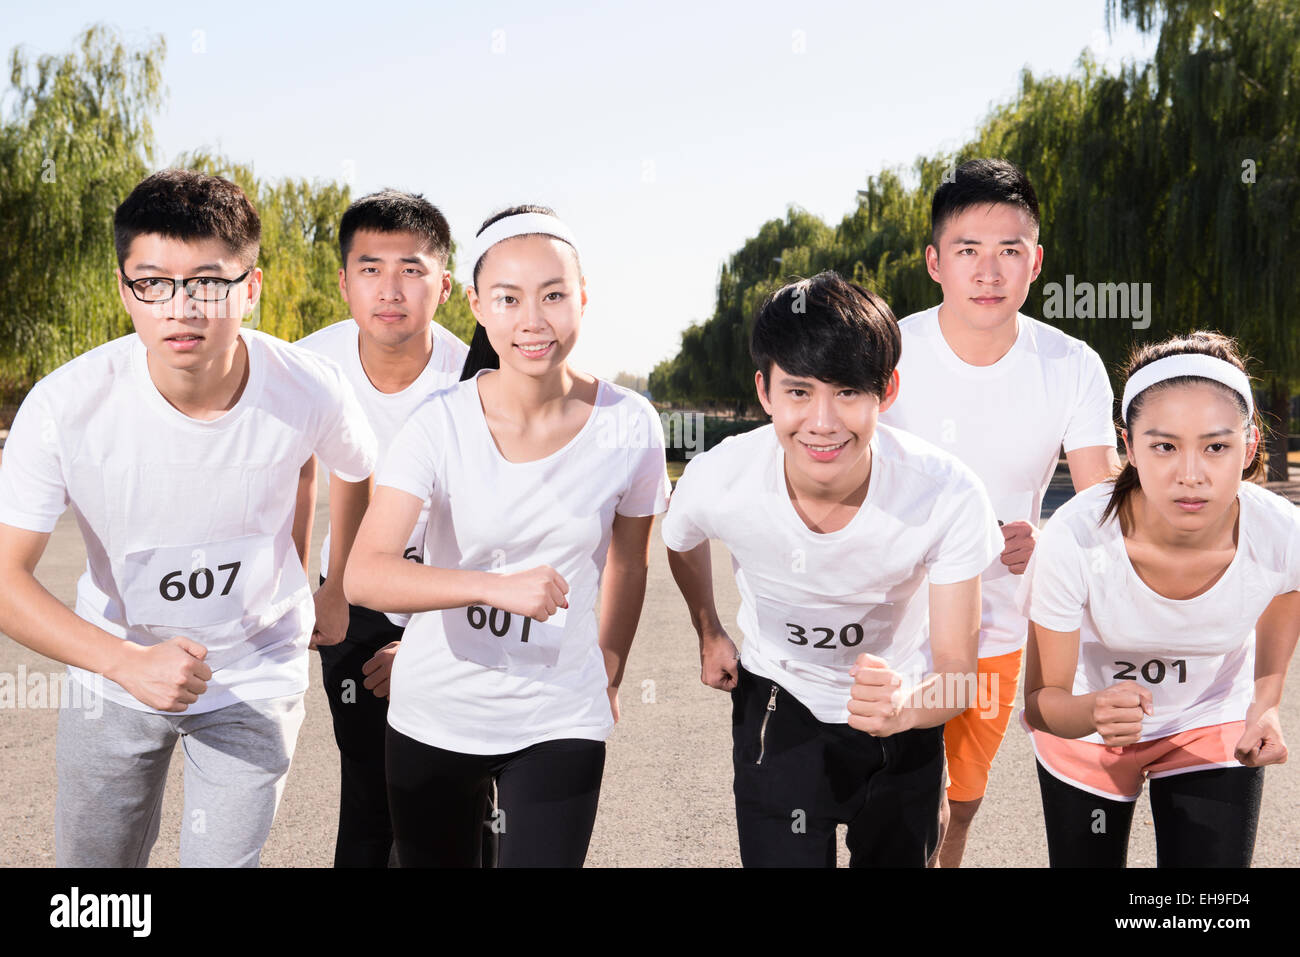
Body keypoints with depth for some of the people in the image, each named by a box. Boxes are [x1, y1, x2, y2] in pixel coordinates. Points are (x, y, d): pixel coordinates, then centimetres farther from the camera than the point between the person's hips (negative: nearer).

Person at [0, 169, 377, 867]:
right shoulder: (65, 405, -24)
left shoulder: (310, 391, -21)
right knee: (93, 861, 15)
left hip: (255, 675, -1)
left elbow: (363, 475, 2)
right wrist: (129, 662, -32)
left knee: (222, 859, -4)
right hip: (114, 671, 1)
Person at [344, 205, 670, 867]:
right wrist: (498, 586, -36)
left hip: (560, 721, 0)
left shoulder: (629, 425, -10)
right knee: (434, 859, 17)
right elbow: (363, 575, -25)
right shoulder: (441, 423, -14)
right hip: (434, 715, 1)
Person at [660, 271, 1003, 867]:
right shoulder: (717, 481, -28)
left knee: (899, 858, 19)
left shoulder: (949, 497, -32)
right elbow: (683, 544, 0)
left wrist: (908, 705, -46)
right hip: (780, 706, 0)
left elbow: (957, 675, -25)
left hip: (904, 716, 1)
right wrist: (709, 634, 13)